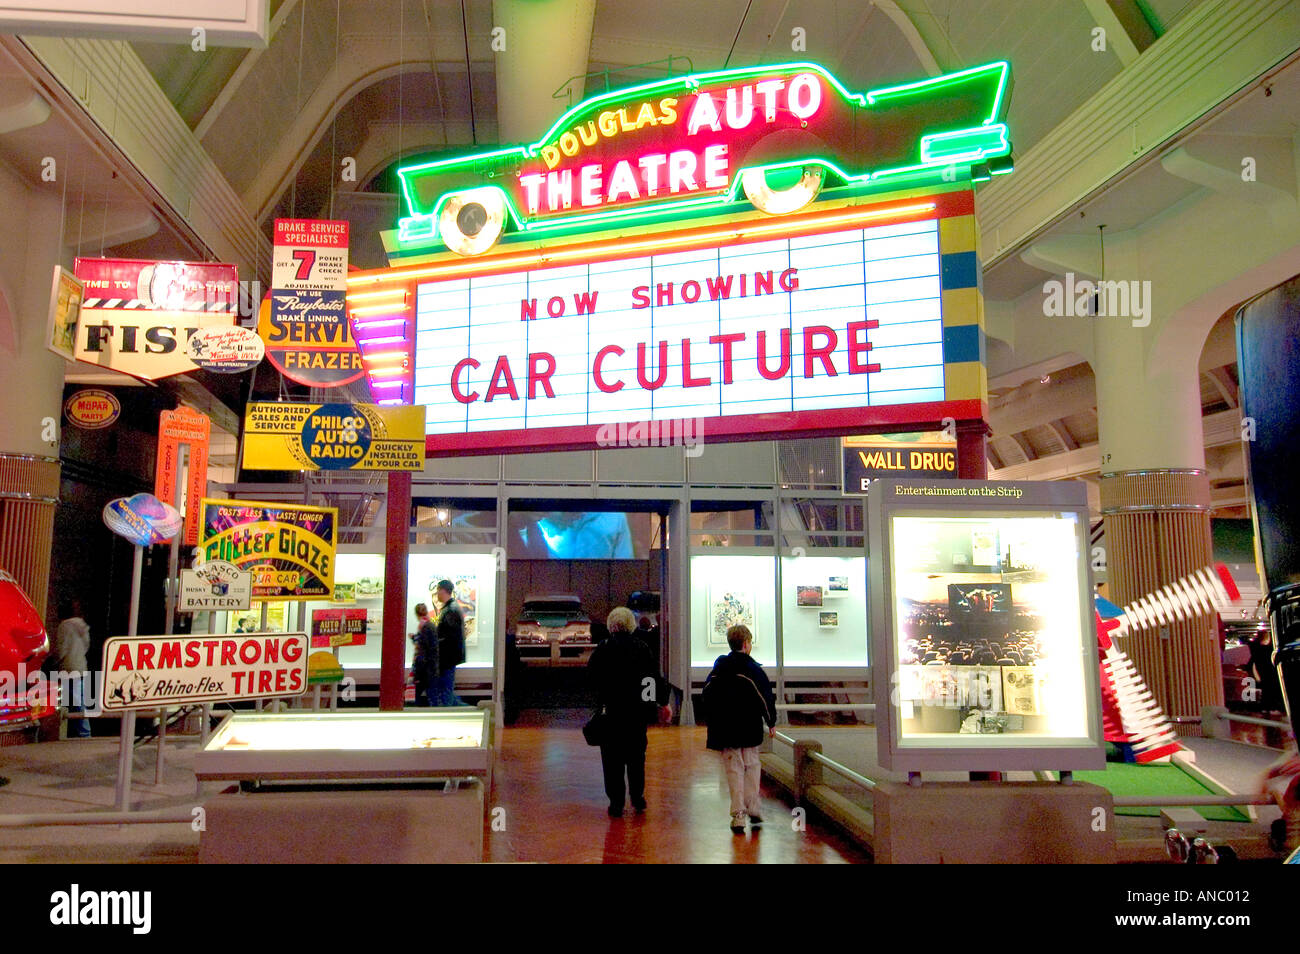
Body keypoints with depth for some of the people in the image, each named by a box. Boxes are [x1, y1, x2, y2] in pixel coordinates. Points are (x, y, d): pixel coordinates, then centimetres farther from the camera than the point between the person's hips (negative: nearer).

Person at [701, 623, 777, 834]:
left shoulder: (717, 670, 4)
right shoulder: (752, 669, -7)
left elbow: (707, 696, 6)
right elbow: (766, 696, -8)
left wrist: (715, 723, 15)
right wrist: (771, 722, 4)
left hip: (724, 730, 2)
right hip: (749, 730, -2)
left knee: (734, 770, 4)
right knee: (751, 767, 13)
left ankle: (738, 816, 0)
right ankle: (753, 812, 15)